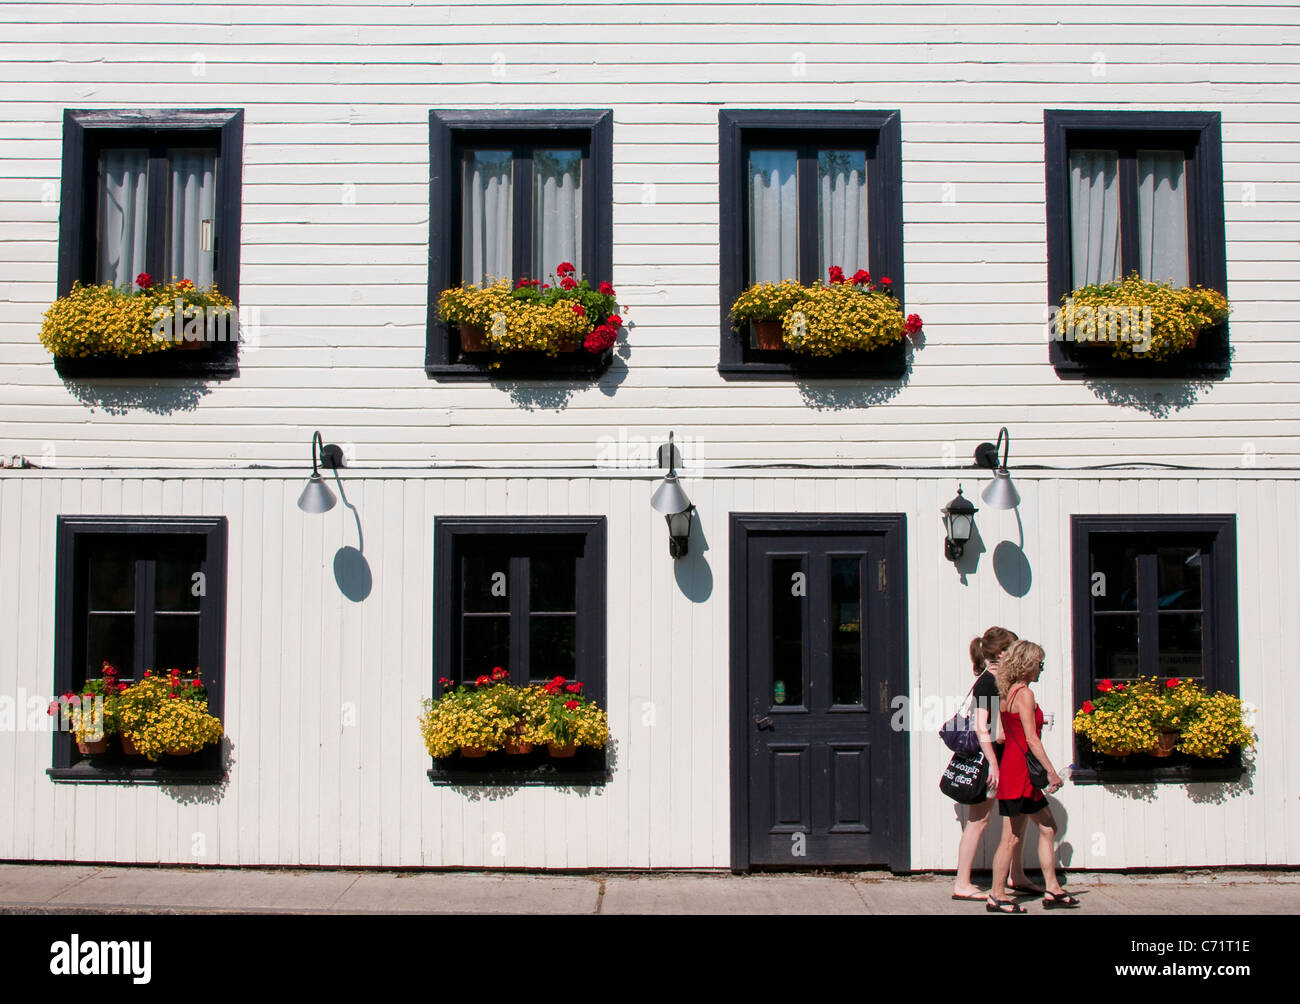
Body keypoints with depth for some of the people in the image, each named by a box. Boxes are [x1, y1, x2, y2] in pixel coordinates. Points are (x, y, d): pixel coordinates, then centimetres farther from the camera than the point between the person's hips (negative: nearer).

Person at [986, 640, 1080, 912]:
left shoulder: (1009, 693, 12)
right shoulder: (1024, 694, -14)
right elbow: (1031, 739, -19)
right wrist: (1051, 771, -17)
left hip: (1014, 768, 10)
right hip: (1019, 770, -10)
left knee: (1048, 828, 13)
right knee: (1011, 836, -3)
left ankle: (1052, 890, 17)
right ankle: (997, 895, 4)